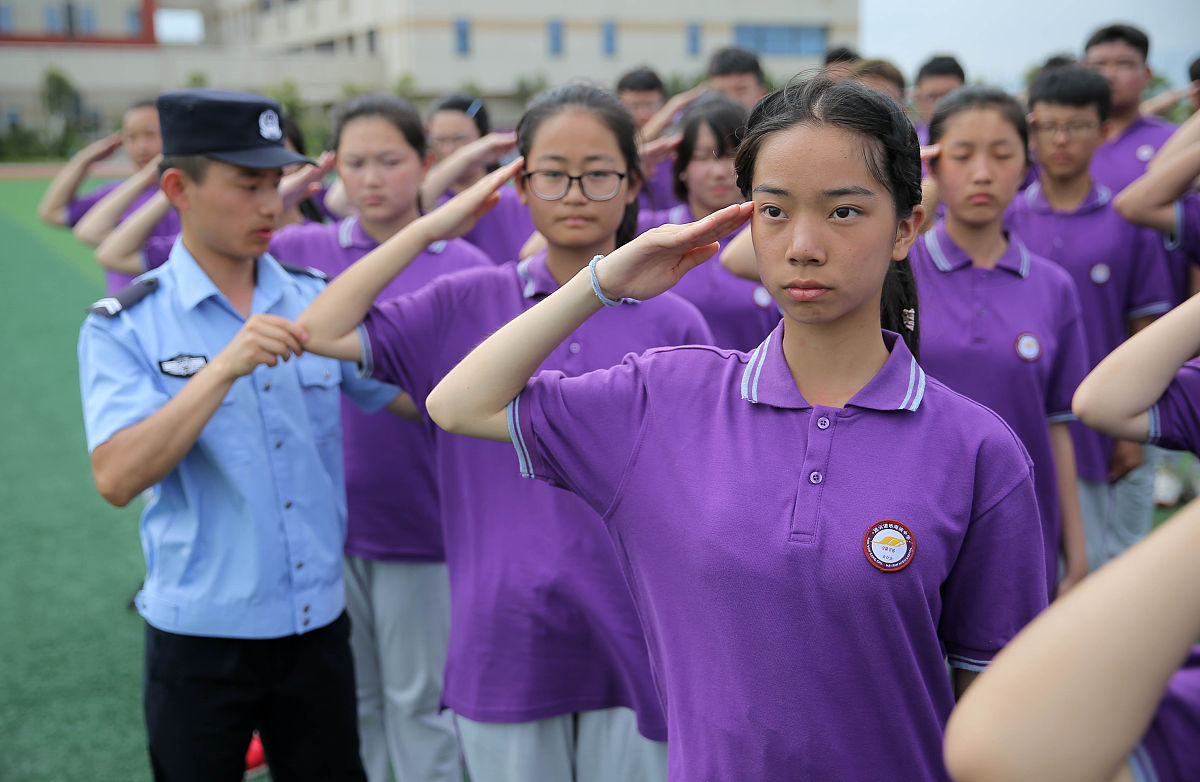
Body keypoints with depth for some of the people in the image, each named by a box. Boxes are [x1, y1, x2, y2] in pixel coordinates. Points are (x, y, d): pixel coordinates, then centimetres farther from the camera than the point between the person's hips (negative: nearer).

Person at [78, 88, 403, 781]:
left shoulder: (317, 302, 1)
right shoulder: (125, 326, -8)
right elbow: (117, 479, -20)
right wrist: (226, 368, -29)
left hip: (318, 623, 3)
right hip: (200, 638, -3)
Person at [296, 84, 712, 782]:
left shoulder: (673, 326, -3)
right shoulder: (469, 304, 0)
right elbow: (321, 332, -7)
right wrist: (433, 226, -5)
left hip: (631, 649, -1)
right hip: (502, 645, 1)